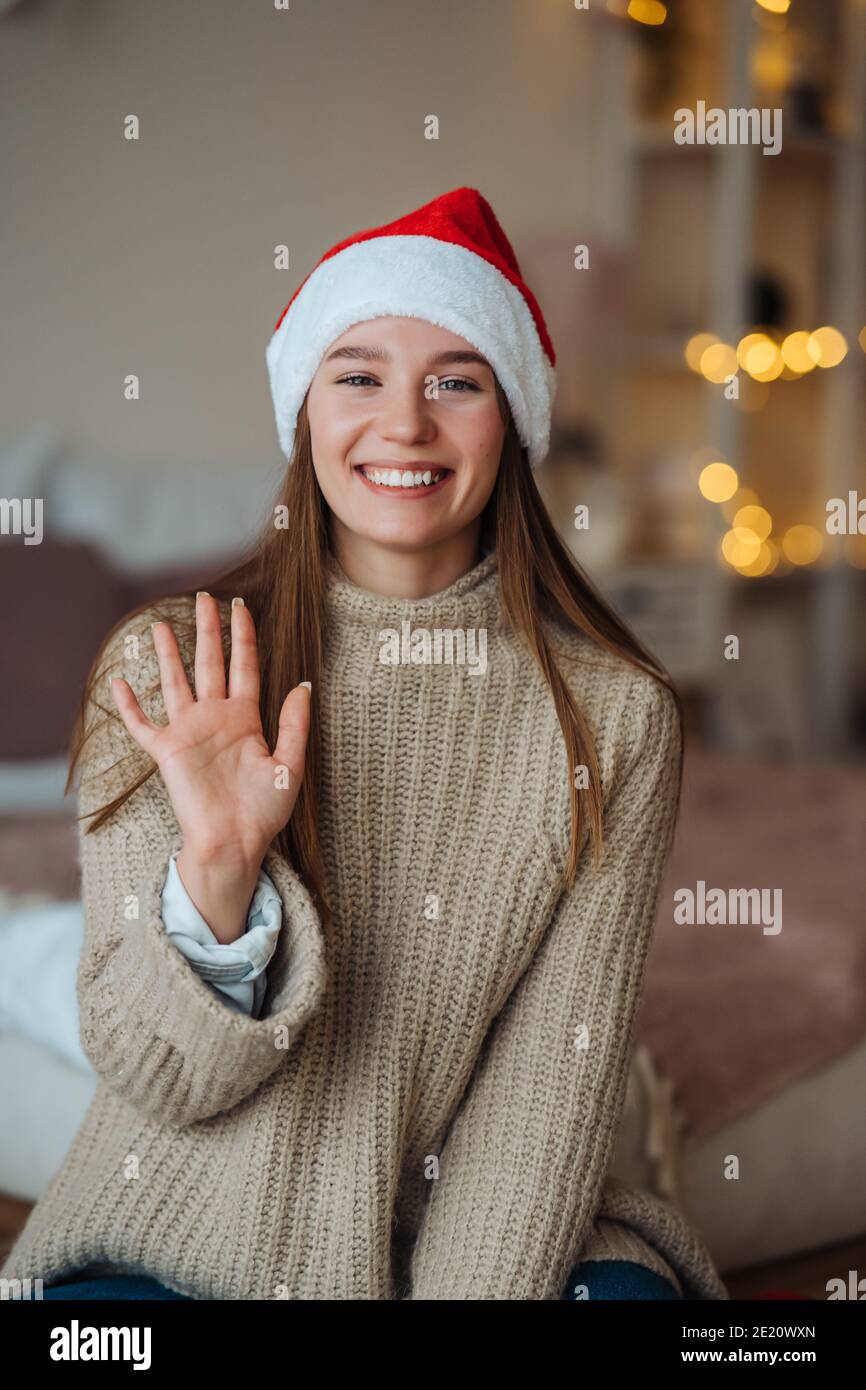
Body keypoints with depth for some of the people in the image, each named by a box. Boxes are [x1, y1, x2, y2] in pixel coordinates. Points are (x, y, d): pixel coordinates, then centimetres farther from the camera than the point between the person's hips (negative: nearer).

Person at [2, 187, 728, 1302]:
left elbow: (556, 1082, -7)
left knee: (628, 1288, -27)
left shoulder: (615, 716, -6)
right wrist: (216, 876, -27)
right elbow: (154, 1076, -9)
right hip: (184, 1240, 1)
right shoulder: (163, 670, -7)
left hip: (482, 1238, 0)